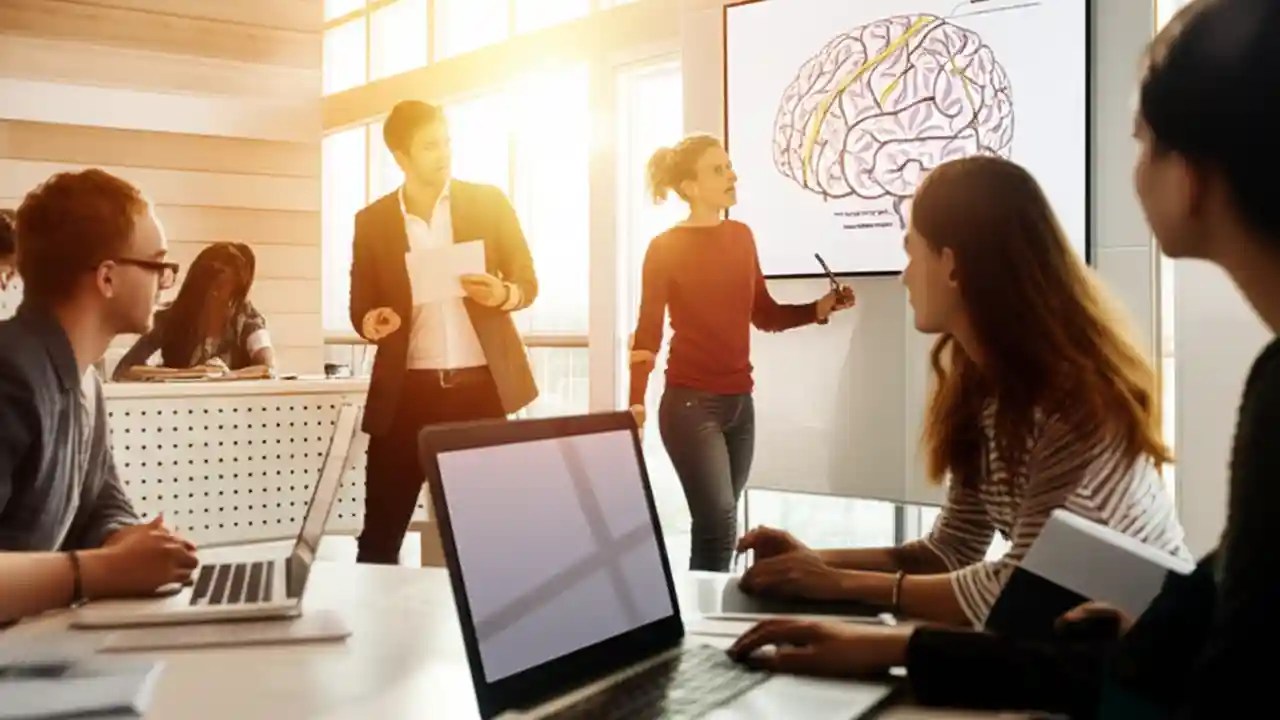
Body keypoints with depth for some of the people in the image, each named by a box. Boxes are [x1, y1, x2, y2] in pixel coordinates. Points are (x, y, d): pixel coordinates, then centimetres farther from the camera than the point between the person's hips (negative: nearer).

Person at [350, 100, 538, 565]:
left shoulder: (488, 202, 3)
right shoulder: (373, 221, 5)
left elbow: (528, 282, 6)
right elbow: (361, 306, 9)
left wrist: (504, 294, -17)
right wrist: (370, 322, -14)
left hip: (481, 385, 0)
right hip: (407, 390, 0)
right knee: (380, 534, 2)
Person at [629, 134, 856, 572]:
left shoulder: (741, 237, 9)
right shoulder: (665, 248, -6)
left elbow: (764, 315, 14)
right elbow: (647, 331, -8)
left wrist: (819, 309, -2)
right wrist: (635, 403, -17)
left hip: (740, 402, 6)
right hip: (690, 403, -5)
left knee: (716, 525, 11)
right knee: (718, 527, -12)